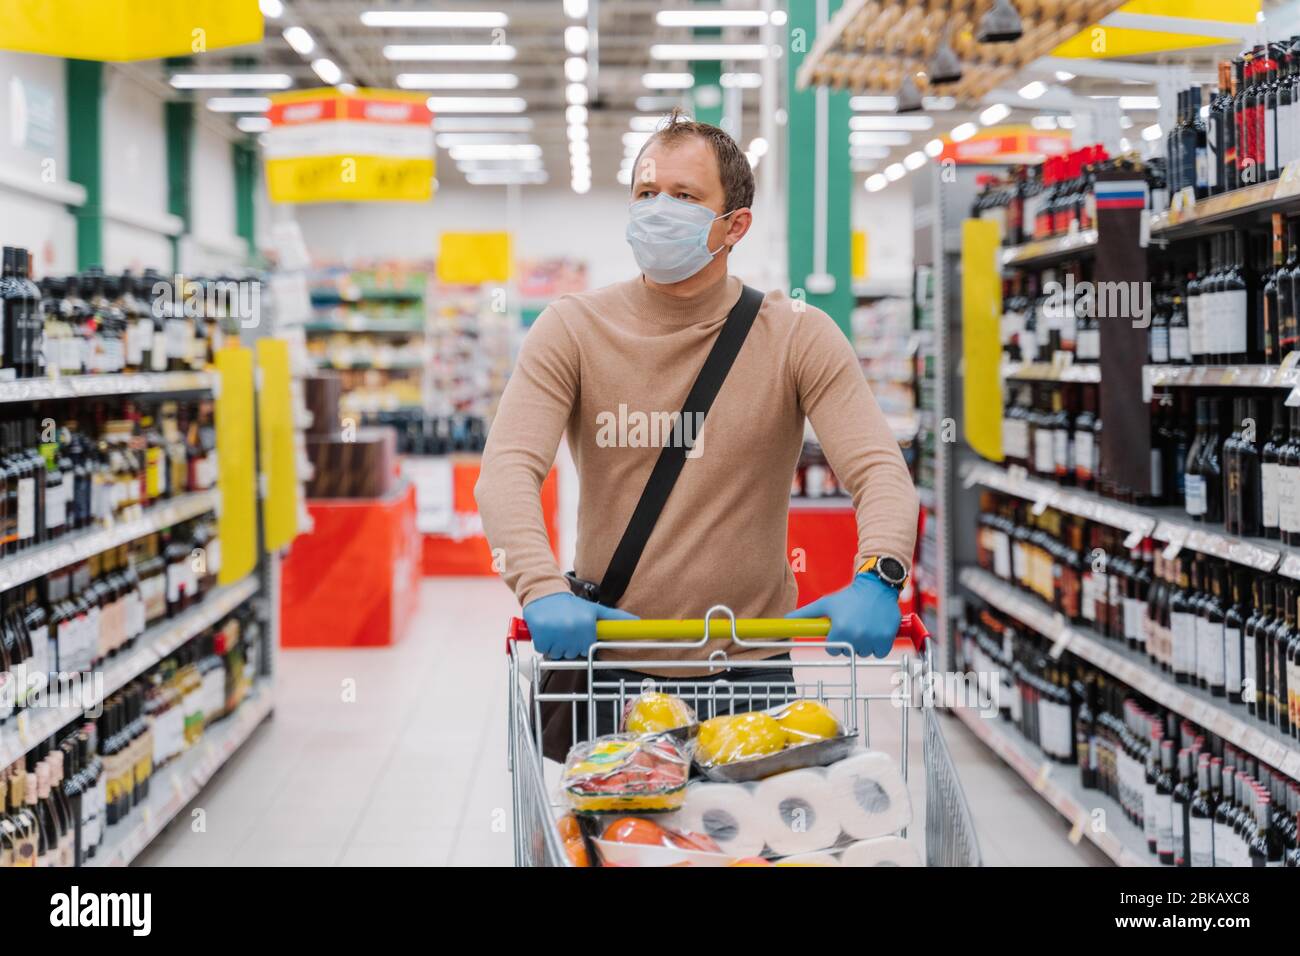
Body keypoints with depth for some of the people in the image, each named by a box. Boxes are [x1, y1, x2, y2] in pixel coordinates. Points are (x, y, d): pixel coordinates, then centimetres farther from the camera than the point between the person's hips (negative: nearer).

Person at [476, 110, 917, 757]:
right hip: (608, 664, 0)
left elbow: (880, 471, -10)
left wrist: (876, 577, -31)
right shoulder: (572, 331, -2)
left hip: (749, 663, 0)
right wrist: (543, 590, -33)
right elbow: (508, 471, -14)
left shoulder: (798, 335, -1)